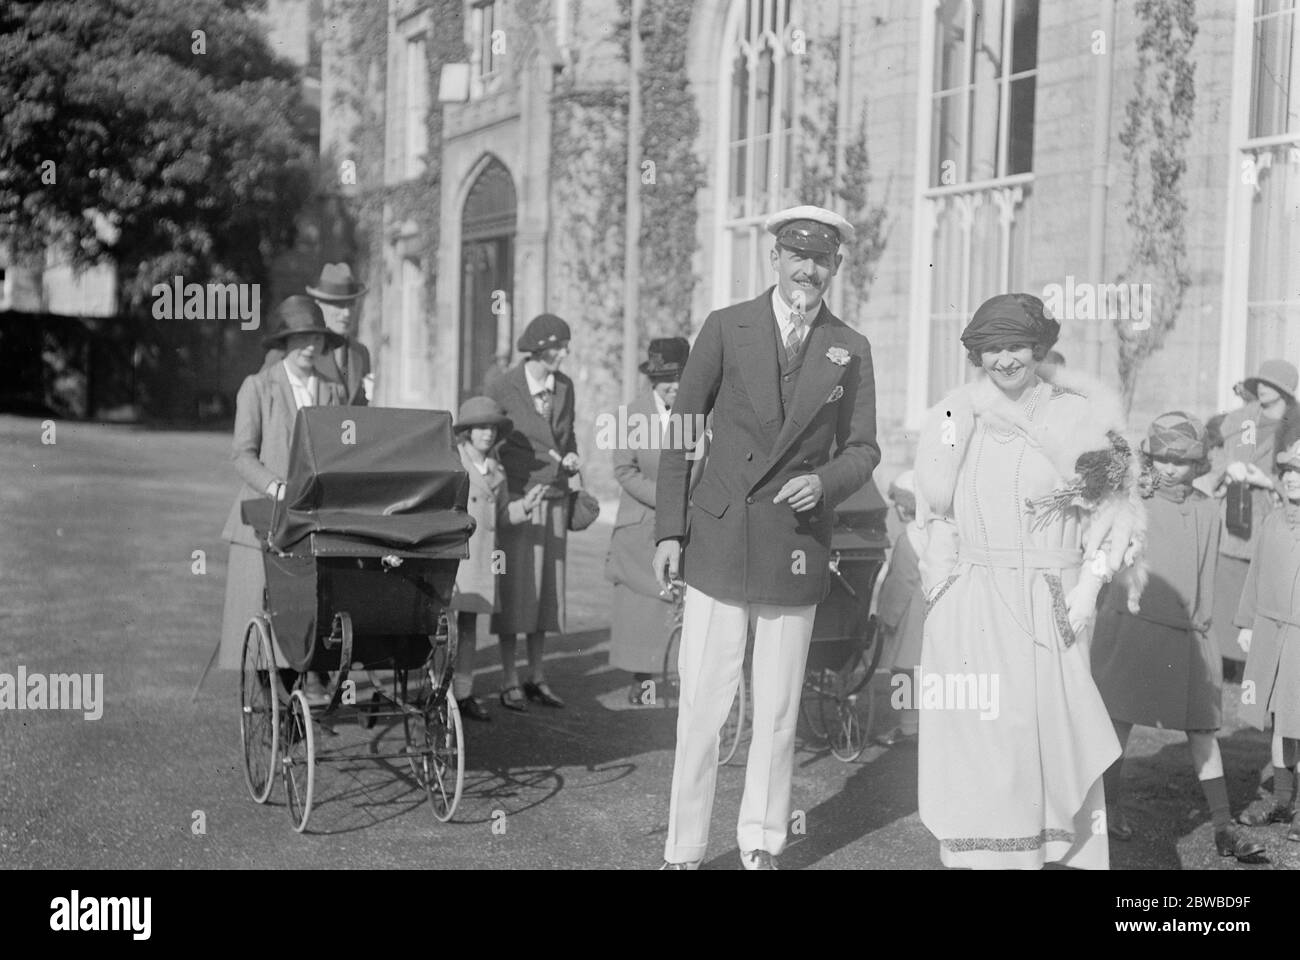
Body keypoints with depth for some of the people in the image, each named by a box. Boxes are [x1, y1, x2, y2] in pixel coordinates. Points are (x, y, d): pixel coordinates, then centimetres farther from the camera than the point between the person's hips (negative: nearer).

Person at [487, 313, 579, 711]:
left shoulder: (565, 386, 5)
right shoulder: (502, 389, -10)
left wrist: (571, 459, -3)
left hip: (554, 499, 5)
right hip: (515, 498, -5)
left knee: (547, 588, 8)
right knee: (513, 590, -3)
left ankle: (537, 676, 17)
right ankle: (509, 681, 5)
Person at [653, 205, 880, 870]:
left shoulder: (851, 351, 8)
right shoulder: (725, 328, 2)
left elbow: (862, 449, 13)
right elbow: (681, 432, 3)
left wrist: (825, 481, -9)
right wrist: (669, 531, -3)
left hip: (797, 552, 2)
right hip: (717, 542, -2)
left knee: (778, 713, 8)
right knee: (700, 704, -1)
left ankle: (761, 845, 23)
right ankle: (683, 850, 10)